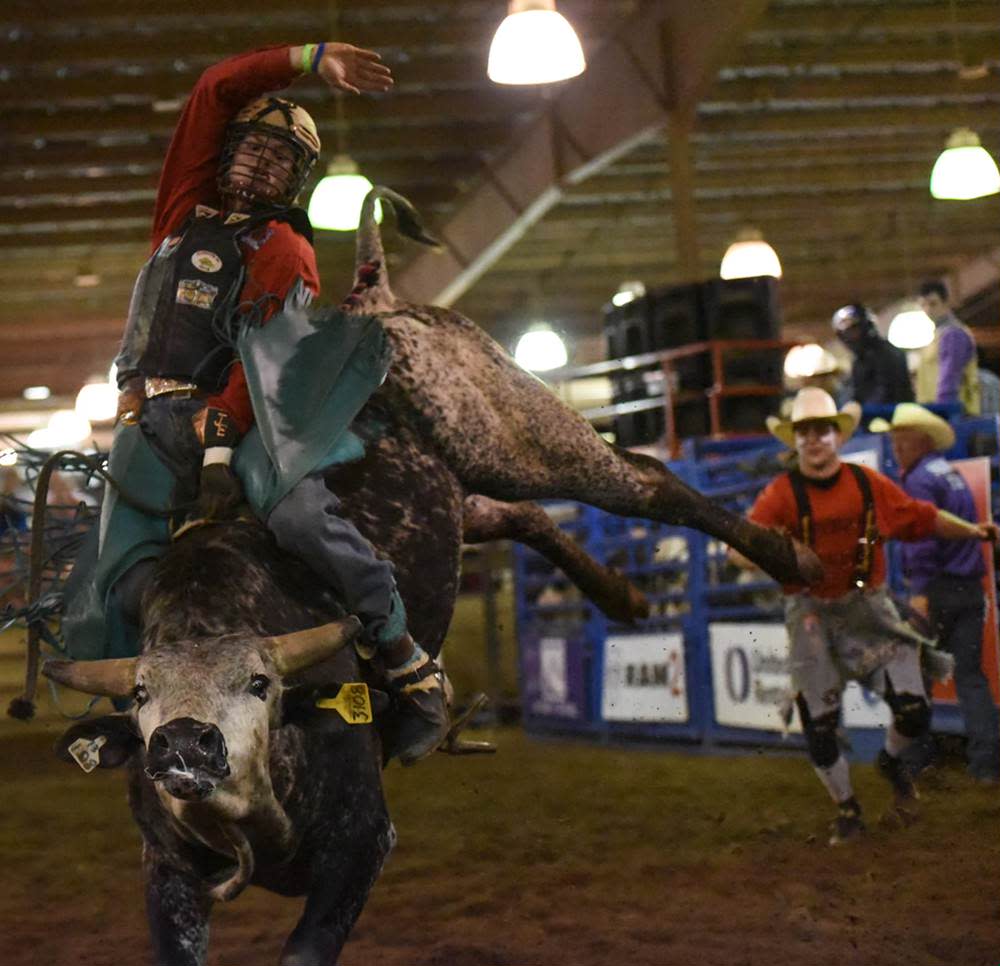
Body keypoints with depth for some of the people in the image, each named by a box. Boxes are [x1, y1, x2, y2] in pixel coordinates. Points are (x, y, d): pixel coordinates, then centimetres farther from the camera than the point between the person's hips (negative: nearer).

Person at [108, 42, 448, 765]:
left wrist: (219, 444, -24)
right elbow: (217, 90, 15)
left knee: (302, 517, -31)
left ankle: (410, 665, -23)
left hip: (238, 412, -5)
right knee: (125, 588, -10)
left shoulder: (285, 249, 5)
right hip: (152, 418, 5)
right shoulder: (188, 202, 21)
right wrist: (312, 59, 10)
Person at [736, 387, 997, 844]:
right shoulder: (782, 493, -7)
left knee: (914, 712, -6)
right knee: (818, 725, 1)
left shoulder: (869, 484, 2)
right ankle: (847, 809, 24)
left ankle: (891, 759, 29)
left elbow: (923, 517, 14)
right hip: (812, 614, -2)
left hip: (868, 607, 2)